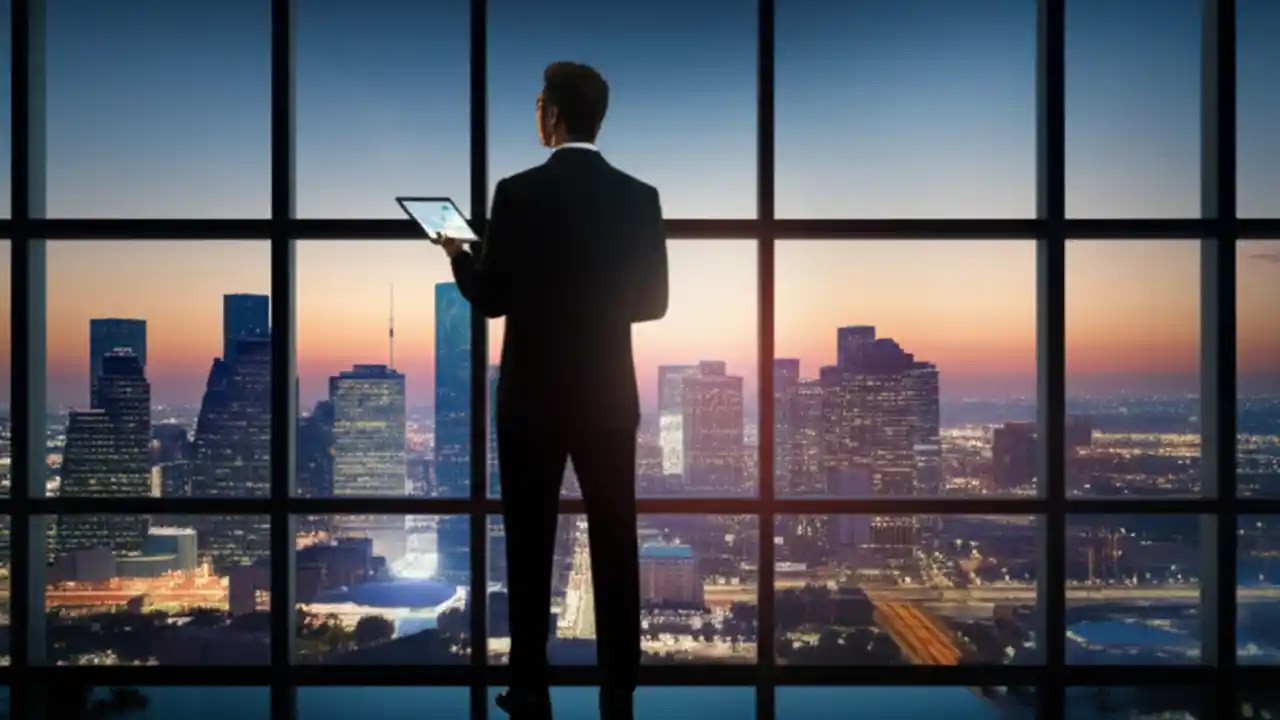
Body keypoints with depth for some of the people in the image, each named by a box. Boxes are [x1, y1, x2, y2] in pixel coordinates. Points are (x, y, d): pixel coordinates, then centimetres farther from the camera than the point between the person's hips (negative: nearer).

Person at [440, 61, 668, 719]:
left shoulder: (519, 192, -11)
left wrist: (457, 254, 13)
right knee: (615, 548, 9)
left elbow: (490, 299, -7)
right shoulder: (639, 196, -1)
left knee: (530, 548, 9)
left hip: (534, 397, -2)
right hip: (609, 398, 3)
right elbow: (652, 302, 3)